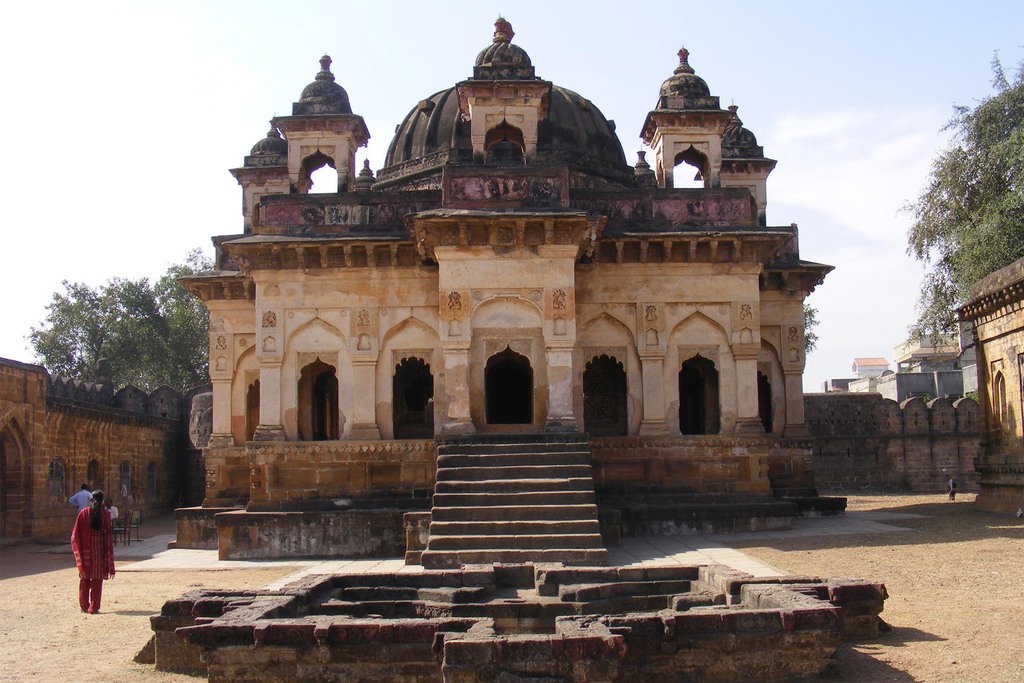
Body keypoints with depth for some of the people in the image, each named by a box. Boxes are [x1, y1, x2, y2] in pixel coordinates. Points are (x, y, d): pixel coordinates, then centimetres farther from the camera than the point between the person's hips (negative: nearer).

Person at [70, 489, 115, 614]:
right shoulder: (106, 514, -6)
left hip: (85, 551, 1)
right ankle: (93, 607, 3)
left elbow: (75, 535, -4)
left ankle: (84, 606, 20)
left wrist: (78, 551, 7)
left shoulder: (83, 513, -3)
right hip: (100, 551, -1)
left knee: (84, 579, 14)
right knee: (97, 580, 5)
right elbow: (109, 536, -8)